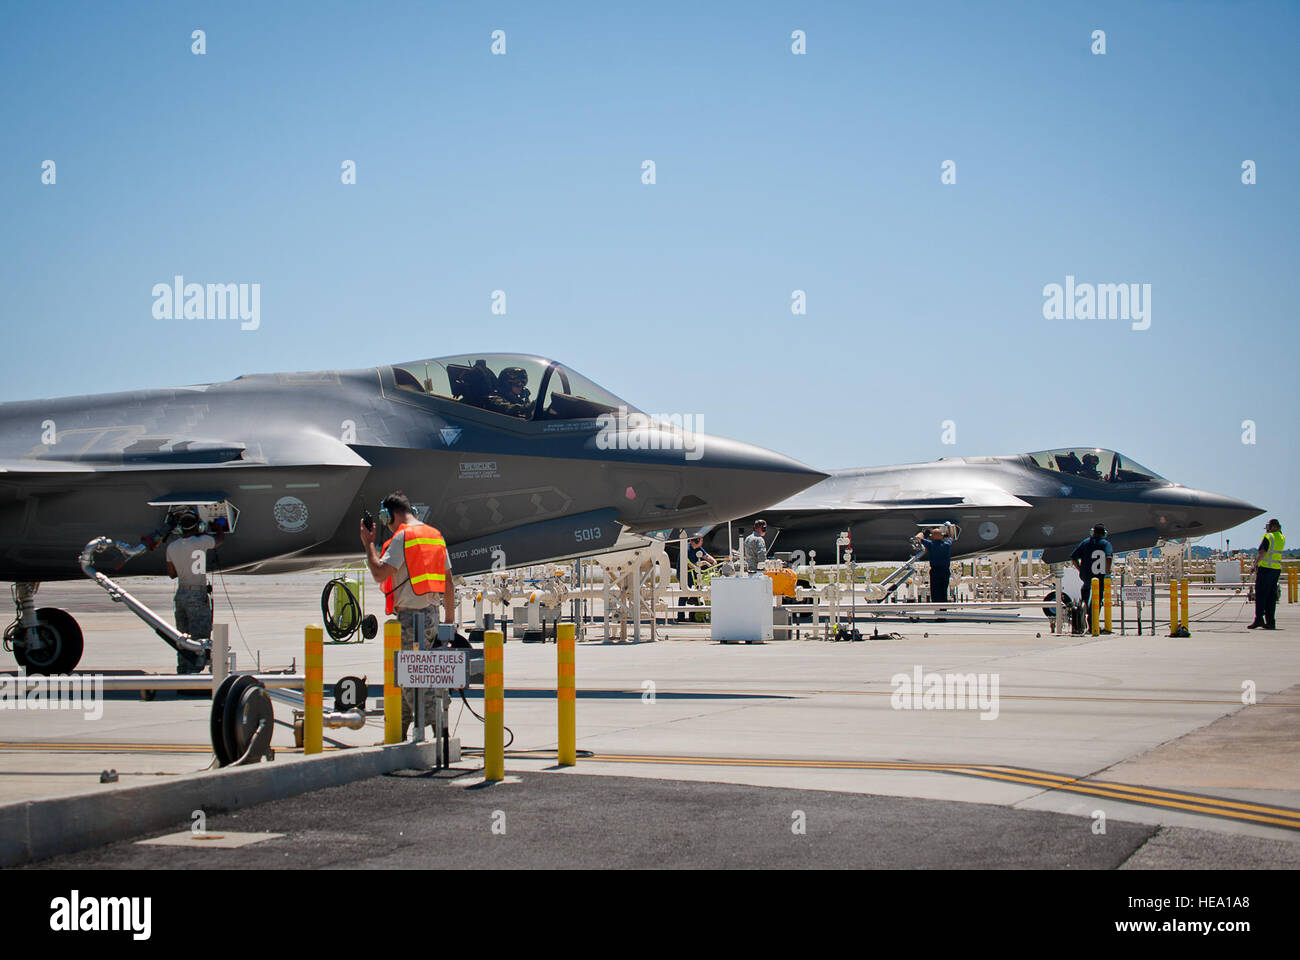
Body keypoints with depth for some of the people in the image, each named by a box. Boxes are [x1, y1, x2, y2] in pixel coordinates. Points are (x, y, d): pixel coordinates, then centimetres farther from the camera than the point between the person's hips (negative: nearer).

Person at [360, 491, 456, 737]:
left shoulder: (403, 537, -10)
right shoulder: (436, 535, 15)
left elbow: (379, 573, -17)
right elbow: (448, 583, 17)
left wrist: (369, 544, -3)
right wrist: (449, 619, 21)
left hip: (410, 617, -8)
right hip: (432, 615, 8)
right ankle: (399, 736, 20)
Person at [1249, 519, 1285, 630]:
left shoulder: (1268, 537, -10)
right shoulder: (1282, 538, 13)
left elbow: (1262, 553, -19)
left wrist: (1255, 564, -13)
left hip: (1265, 568, -7)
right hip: (1277, 569, 7)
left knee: (1260, 595, -6)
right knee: (1271, 597, 8)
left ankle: (1259, 619, -14)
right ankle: (1270, 622, 6)